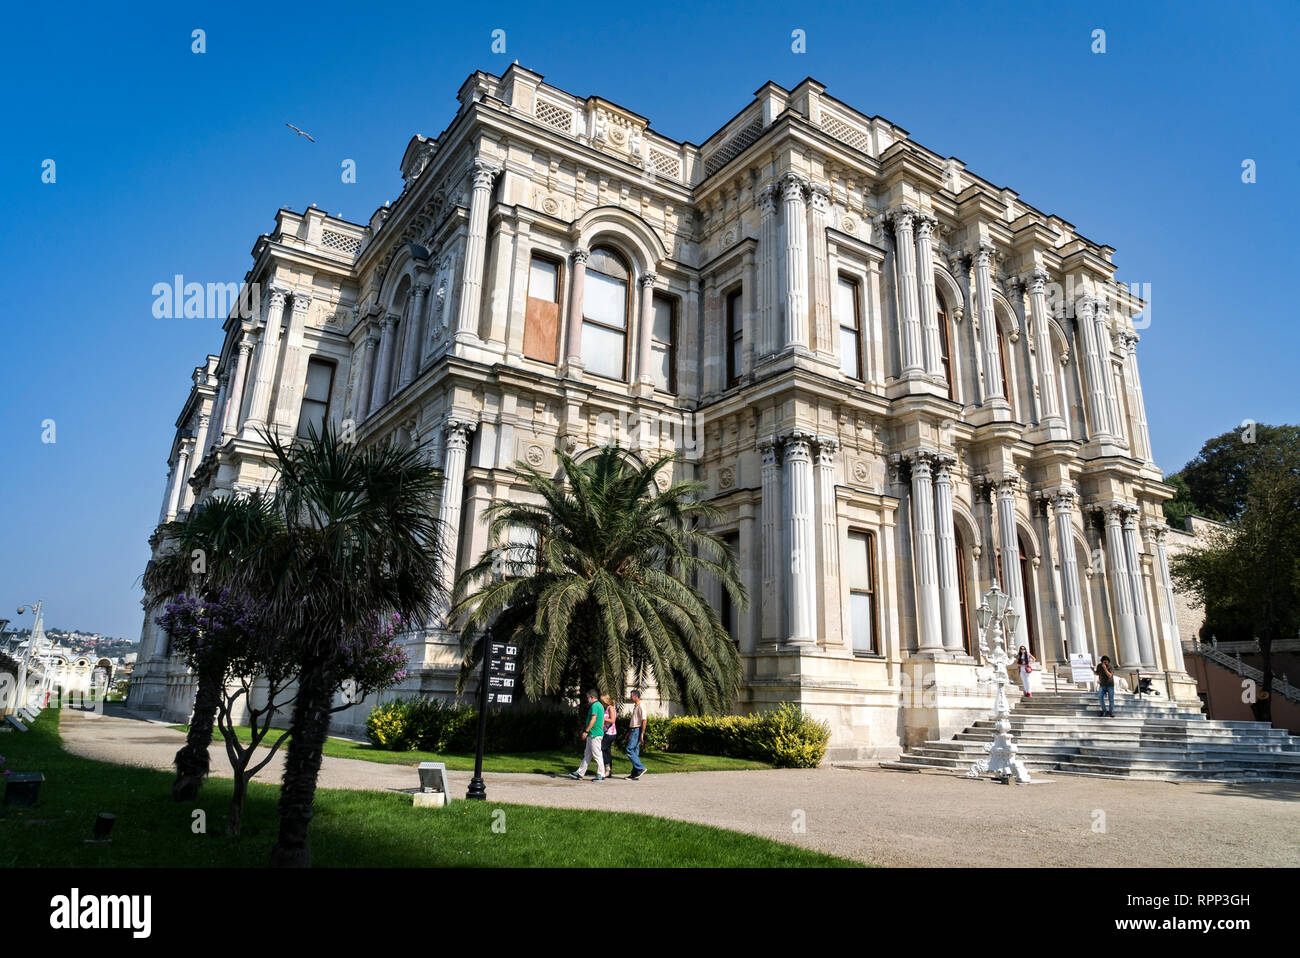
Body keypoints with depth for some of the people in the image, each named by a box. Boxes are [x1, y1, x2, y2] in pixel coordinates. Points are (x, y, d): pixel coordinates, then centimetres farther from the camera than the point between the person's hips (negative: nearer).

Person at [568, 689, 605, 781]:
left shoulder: (594, 705, -14)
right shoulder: (600, 705, 17)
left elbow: (593, 720, -21)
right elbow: (603, 721, 20)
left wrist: (586, 731, -19)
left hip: (594, 735, -10)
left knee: (597, 755, -4)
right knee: (587, 755, 12)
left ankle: (601, 776, 0)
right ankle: (580, 773, 17)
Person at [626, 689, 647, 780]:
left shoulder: (641, 707, -14)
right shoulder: (635, 706, 16)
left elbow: (644, 721, -19)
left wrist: (642, 734, -22)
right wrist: (629, 732, 23)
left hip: (637, 730, -10)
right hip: (633, 730, 10)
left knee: (629, 750, -12)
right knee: (635, 752, 8)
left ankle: (641, 768, -9)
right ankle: (635, 774, 10)